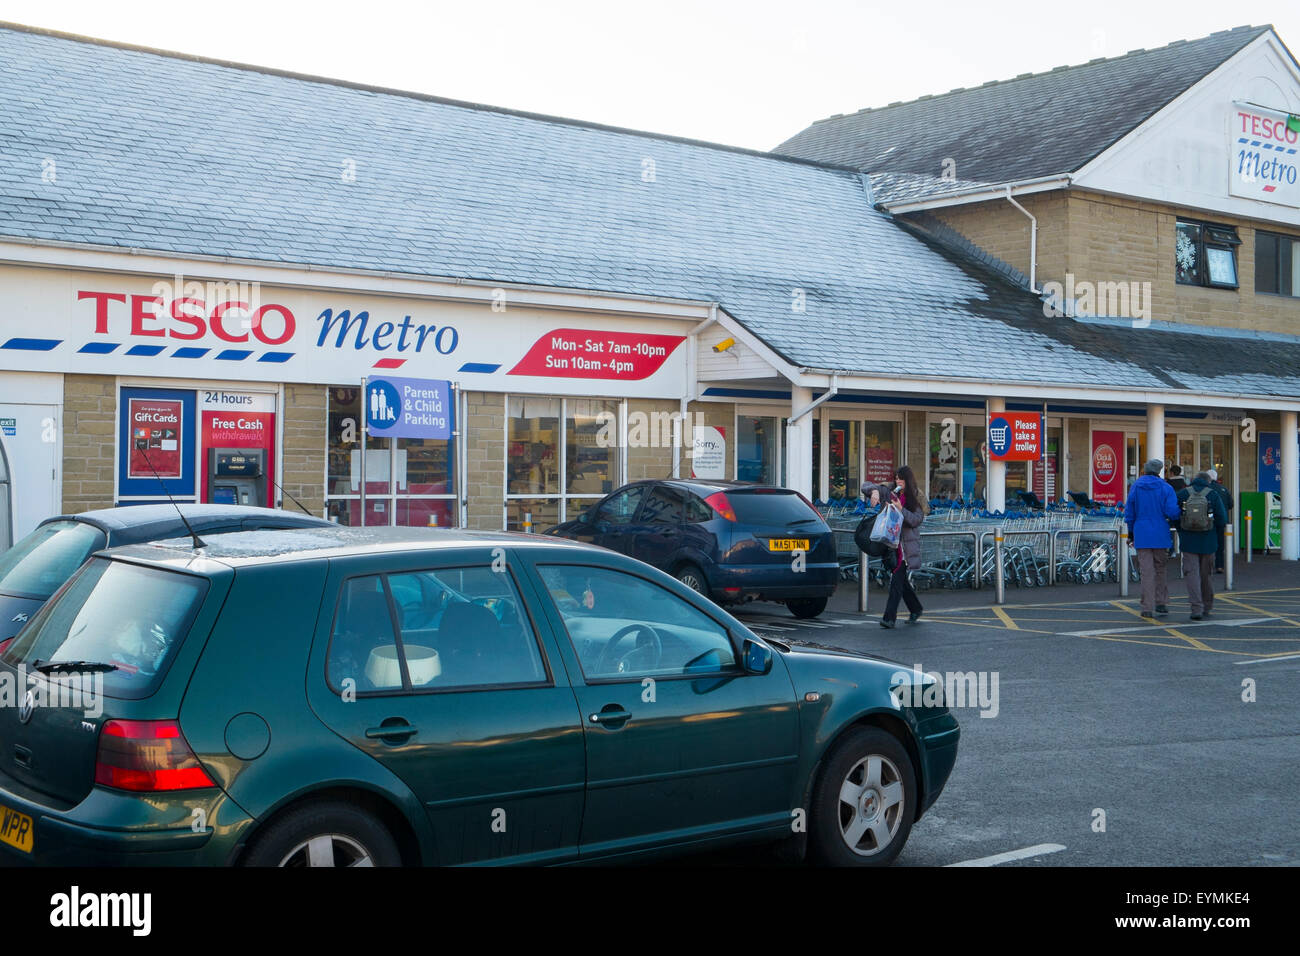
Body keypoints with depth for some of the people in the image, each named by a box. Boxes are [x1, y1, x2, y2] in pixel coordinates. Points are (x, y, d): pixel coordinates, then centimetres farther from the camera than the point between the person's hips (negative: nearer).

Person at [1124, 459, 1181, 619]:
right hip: (1160, 535, 0)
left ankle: (1148, 608, -1)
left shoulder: (1135, 487, 2)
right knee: (1160, 569, 15)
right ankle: (1161, 603, 17)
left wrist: (1131, 533, 17)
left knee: (1147, 572, 1)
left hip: (1141, 535, 0)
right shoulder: (1166, 488, -4)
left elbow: (1129, 514, 6)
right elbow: (1172, 512, -12)